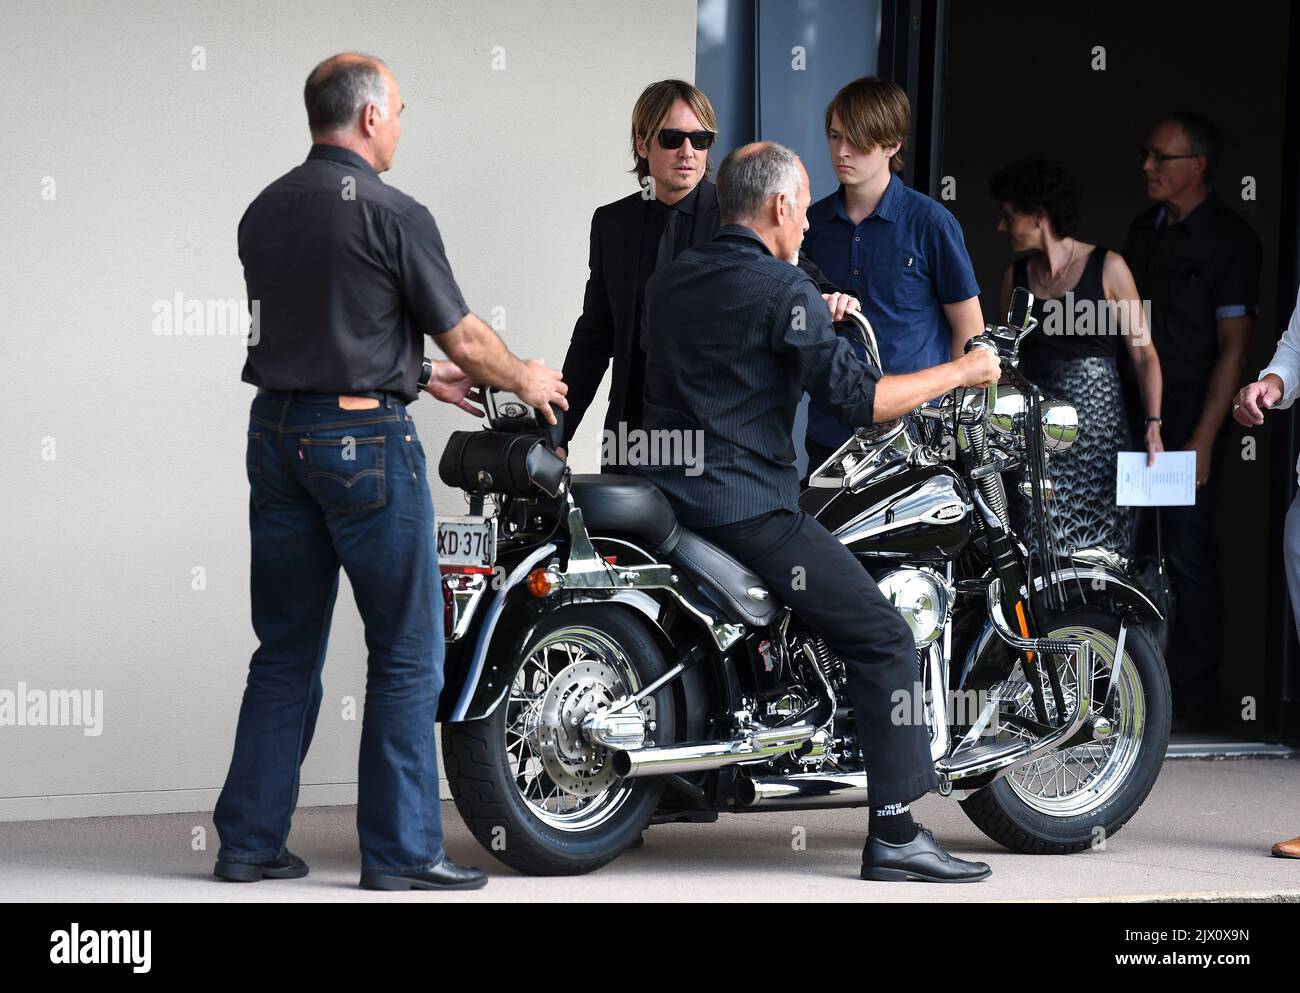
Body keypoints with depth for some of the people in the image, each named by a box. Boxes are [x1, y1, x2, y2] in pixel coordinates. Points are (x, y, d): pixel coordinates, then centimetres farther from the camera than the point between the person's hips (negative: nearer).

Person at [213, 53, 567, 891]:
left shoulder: (264, 214, 9)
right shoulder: (393, 216, -12)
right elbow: (462, 334, -5)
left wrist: (419, 377, 26)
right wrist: (525, 379, 14)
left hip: (277, 435, 7)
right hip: (367, 441, -7)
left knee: (286, 653, 12)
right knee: (406, 654, 2)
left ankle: (250, 840, 12)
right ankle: (400, 850, 2)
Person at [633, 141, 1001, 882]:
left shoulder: (668, 282, 14)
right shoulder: (784, 289, -11)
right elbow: (857, 397, -14)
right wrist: (961, 372, -2)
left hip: (670, 489, 9)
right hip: (746, 506, -9)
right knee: (884, 638, -5)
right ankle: (895, 834, -11)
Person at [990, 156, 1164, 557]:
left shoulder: (1107, 268, -1)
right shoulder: (1015, 276, 12)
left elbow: (1144, 355, -2)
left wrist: (1153, 424, -13)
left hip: (1098, 427, -3)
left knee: (1101, 552, -7)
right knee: (1041, 557, -5)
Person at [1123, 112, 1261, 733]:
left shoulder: (1228, 239, -7)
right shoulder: (1145, 231, 14)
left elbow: (1232, 346, -10)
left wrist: (1202, 440, -16)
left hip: (1186, 423, -7)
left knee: (1188, 560, -6)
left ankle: (1195, 706, 0)